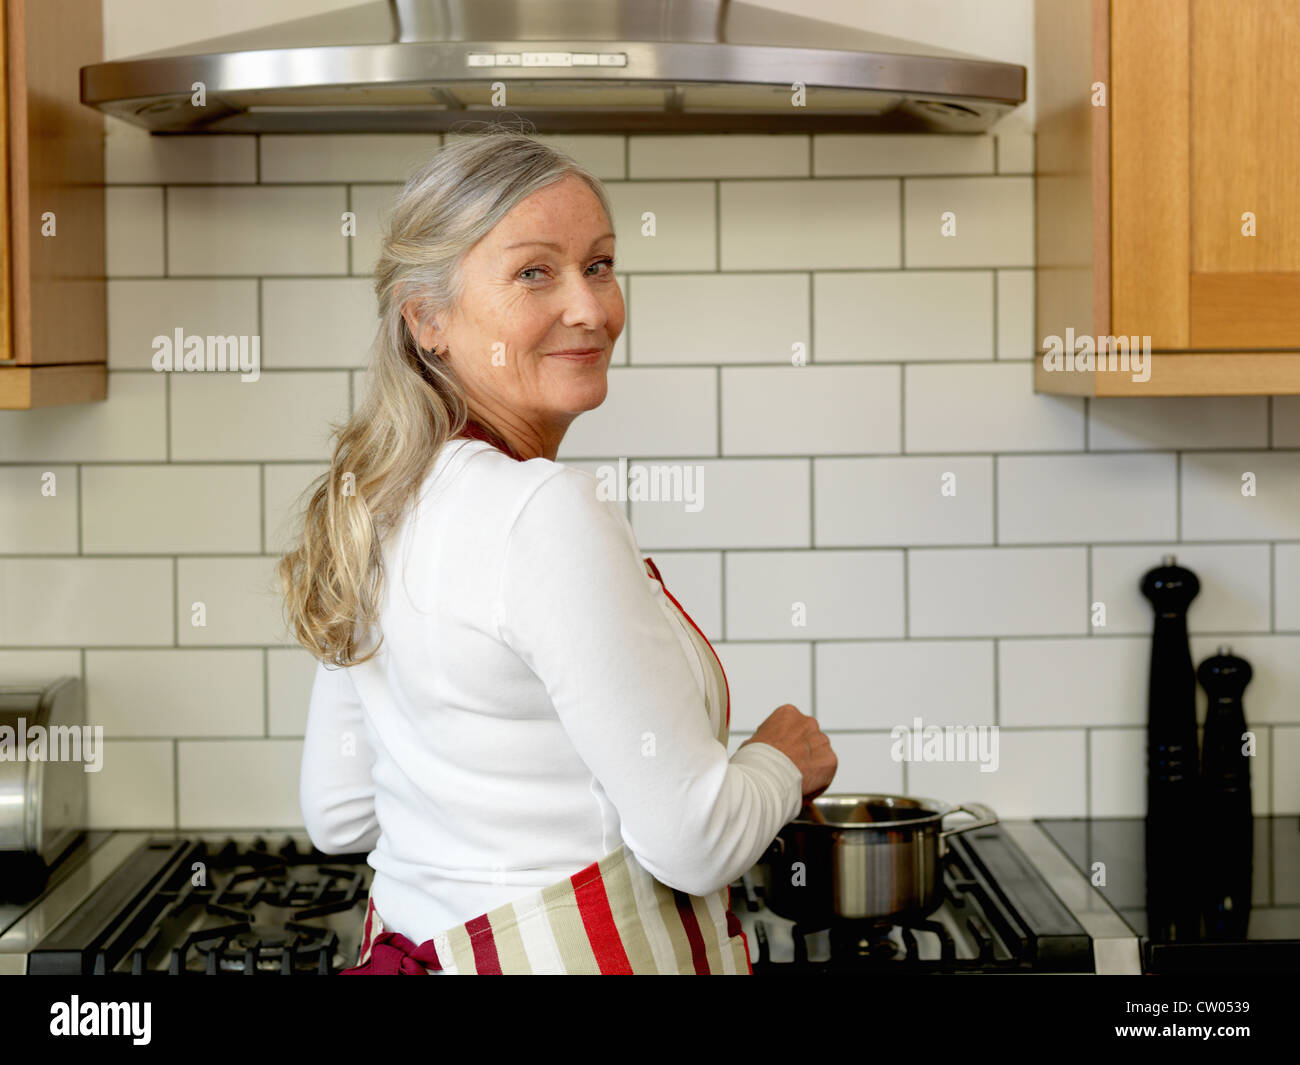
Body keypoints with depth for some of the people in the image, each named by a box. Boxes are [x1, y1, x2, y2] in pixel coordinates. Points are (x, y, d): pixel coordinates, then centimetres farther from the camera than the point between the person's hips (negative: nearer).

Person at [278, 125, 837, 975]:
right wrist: (784, 762, -3)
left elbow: (339, 816, 8)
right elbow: (693, 841, -23)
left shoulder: (372, 502, 2)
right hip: (577, 952, -8)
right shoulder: (552, 515, -24)